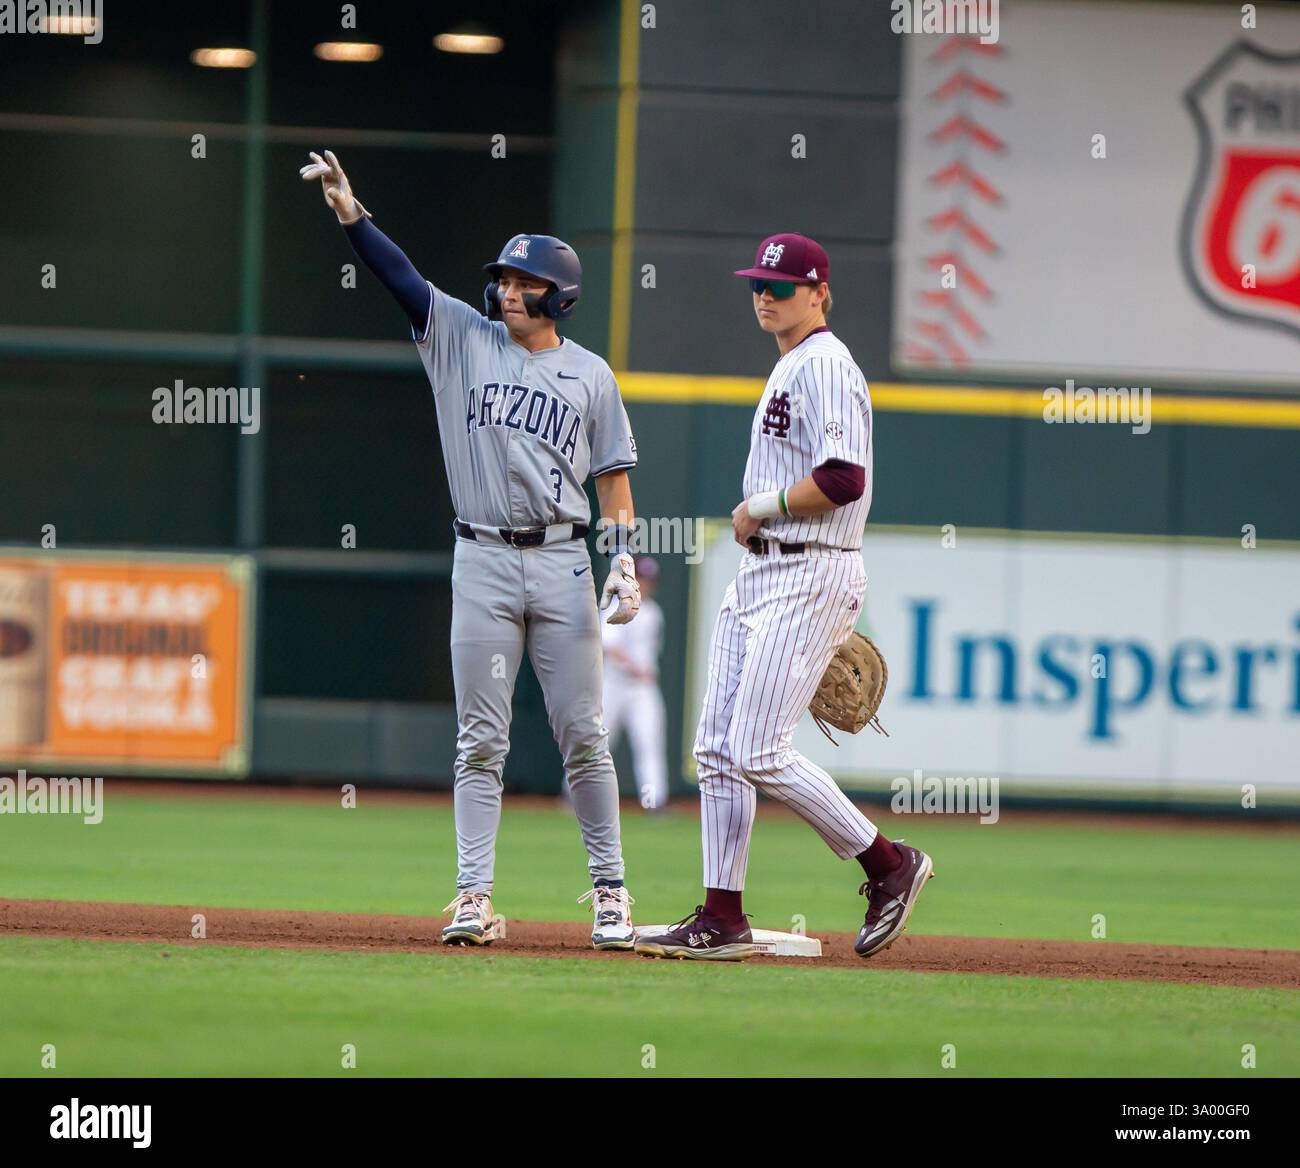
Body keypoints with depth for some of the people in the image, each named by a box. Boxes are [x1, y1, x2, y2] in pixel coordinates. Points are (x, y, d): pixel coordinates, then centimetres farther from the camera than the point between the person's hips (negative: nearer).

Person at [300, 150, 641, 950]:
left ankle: (610, 891, 9)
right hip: (483, 562, 0)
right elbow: (400, 274, -4)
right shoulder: (463, 338, 7)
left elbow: (613, 473, 10)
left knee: (583, 734, 1)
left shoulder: (590, 374, 8)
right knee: (481, 738, 0)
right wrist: (349, 210, -17)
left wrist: (624, 560, -2)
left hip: (563, 562, 0)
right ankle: (475, 898, 0)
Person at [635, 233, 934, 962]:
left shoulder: (824, 365, -12)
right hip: (761, 573, 10)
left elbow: (843, 479, -24)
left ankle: (889, 864, -2)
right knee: (719, 749, 6)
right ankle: (722, 920, 8)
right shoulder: (790, 369, 20)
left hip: (809, 579, -10)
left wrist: (759, 507, -12)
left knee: (758, 753, -14)